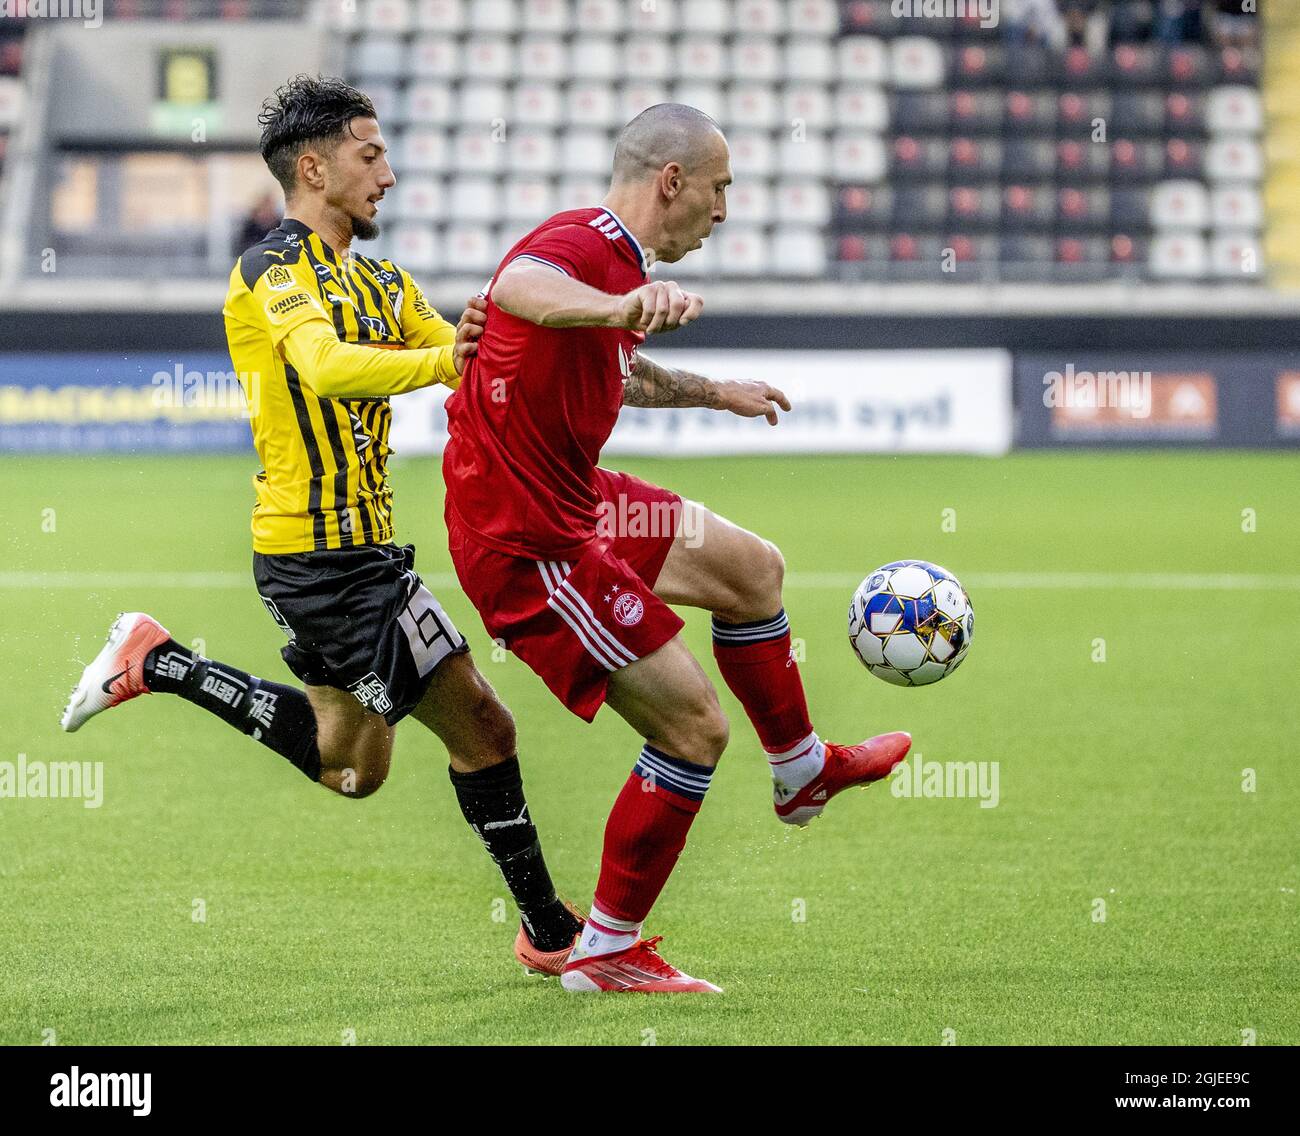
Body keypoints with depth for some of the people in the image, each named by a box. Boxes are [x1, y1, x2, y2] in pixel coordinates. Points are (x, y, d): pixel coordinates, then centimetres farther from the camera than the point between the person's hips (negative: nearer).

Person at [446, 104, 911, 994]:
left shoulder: (615, 261, 8)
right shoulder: (582, 246, -23)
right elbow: (519, 287, -51)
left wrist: (715, 392, 45)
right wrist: (620, 306, -70)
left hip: (572, 501, 11)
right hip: (529, 542, -11)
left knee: (752, 570, 25)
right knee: (695, 727, -5)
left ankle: (802, 771, 47)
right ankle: (607, 950, 7)